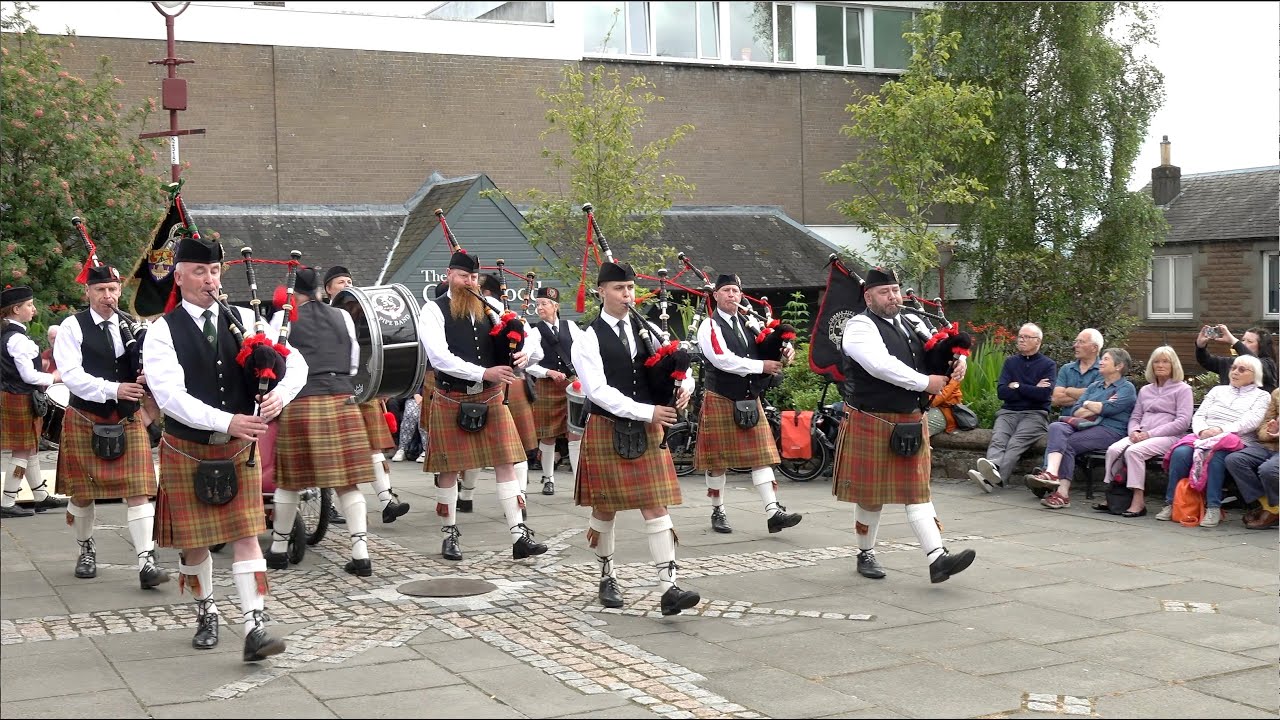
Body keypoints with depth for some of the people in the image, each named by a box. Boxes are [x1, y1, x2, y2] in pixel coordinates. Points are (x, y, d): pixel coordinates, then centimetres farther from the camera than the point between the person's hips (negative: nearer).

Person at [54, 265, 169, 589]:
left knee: (139, 490, -7)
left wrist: (146, 380, -17)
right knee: (82, 492, 10)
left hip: (128, 420, 2)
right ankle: (87, 550, 33)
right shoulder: (73, 327, -5)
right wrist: (113, 390, -27)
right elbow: (71, 375, -15)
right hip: (85, 421, -2)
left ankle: (146, 562, -9)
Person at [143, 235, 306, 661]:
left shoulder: (243, 321, 2)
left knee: (246, 536, -3)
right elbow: (171, 396, -20)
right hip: (186, 450, -2)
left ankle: (255, 629, -6)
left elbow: (295, 363, -1)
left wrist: (280, 394, -23)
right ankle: (206, 615, 31)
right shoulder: (163, 332, -8)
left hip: (239, 449, 2)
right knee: (194, 541, 10)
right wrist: (226, 421, -30)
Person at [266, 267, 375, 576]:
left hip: (300, 404, -2)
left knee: (290, 481, 10)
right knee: (347, 482, 3)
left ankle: (278, 550, 23)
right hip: (342, 402, 3)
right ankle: (361, 554, -2)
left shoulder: (283, 318, 1)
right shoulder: (342, 317, 11)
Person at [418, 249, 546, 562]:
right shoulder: (433, 311, -5)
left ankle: (519, 535, 0)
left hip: (491, 397, 3)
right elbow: (440, 358, -19)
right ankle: (450, 534, 22)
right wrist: (484, 373, -26)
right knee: (448, 468, 6)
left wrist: (521, 355, -19)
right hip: (451, 400, -3)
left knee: (506, 463, -1)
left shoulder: (489, 308, 7)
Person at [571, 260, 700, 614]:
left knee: (656, 506, -3)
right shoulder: (589, 338, -7)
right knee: (604, 508, 9)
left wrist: (684, 386, -14)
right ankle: (607, 578, 28)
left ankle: (668, 588, -7)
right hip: (606, 430, -3)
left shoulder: (649, 330, 7)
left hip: (647, 431, 3)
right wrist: (647, 411, -23)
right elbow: (598, 391, -17)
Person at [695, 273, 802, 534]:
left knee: (761, 456, -2)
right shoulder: (710, 327, -9)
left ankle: (773, 513, -6)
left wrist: (784, 353, -12)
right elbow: (723, 360, -22)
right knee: (717, 459, 4)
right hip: (721, 400, -5)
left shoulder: (748, 324, 10)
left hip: (750, 400, 5)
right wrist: (761, 366, -23)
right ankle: (718, 512, 18)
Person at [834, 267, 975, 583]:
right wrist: (926, 383, -21)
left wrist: (958, 361, -1)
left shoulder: (909, 325, 13)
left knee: (917, 492, 0)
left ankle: (938, 558, -8)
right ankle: (866, 554, 24)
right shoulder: (860, 326, -11)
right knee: (870, 494, 6)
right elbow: (881, 365, -27)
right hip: (870, 423, -6)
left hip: (910, 423, 6)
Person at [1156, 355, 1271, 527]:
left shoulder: (1261, 396, 14)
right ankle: (1171, 503, -25)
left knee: (1216, 456, -39)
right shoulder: (1218, 390, 27)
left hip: (1237, 443, -3)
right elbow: (1198, 416, 17)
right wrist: (1202, 431, -7)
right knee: (1180, 452, -29)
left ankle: (1213, 508, -36)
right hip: (1204, 438, 4)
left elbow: (1251, 421, -5)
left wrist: (1221, 430, -17)